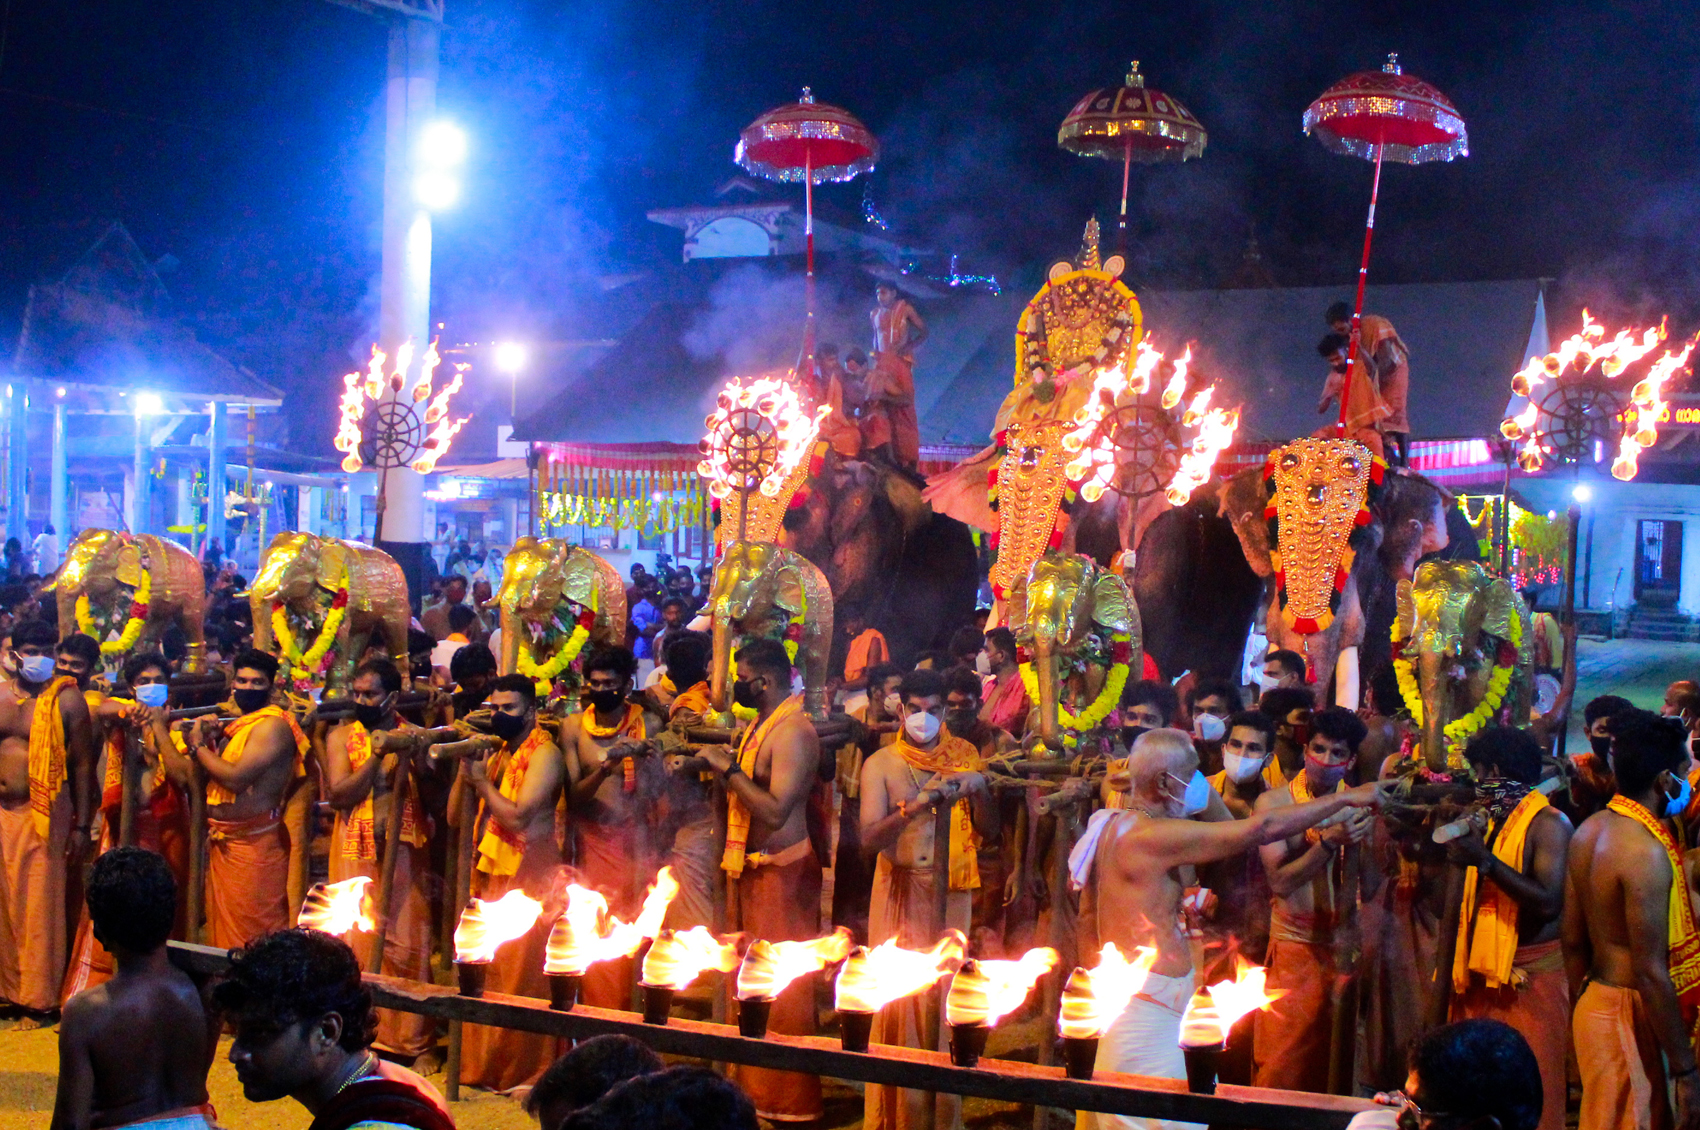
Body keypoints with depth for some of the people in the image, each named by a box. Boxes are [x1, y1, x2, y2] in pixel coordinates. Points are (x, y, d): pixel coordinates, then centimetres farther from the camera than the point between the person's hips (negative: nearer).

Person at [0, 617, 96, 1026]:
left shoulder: (66, 700, -5)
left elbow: (84, 764, -5)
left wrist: (81, 826, -8)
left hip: (43, 815, -4)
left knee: (39, 907, -1)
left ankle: (36, 1000, 7)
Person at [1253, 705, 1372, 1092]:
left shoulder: (1359, 804, 5)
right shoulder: (1274, 802, -4)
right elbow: (1280, 882, -15)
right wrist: (1330, 841, -24)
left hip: (1343, 945, 3)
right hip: (1293, 946, -3)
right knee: (1282, 1066, -3)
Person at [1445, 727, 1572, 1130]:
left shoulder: (1549, 824, -12)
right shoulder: (1494, 823, 15)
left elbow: (1549, 902, -24)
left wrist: (1486, 861, -25)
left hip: (1531, 974, -8)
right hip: (1487, 971, 8)